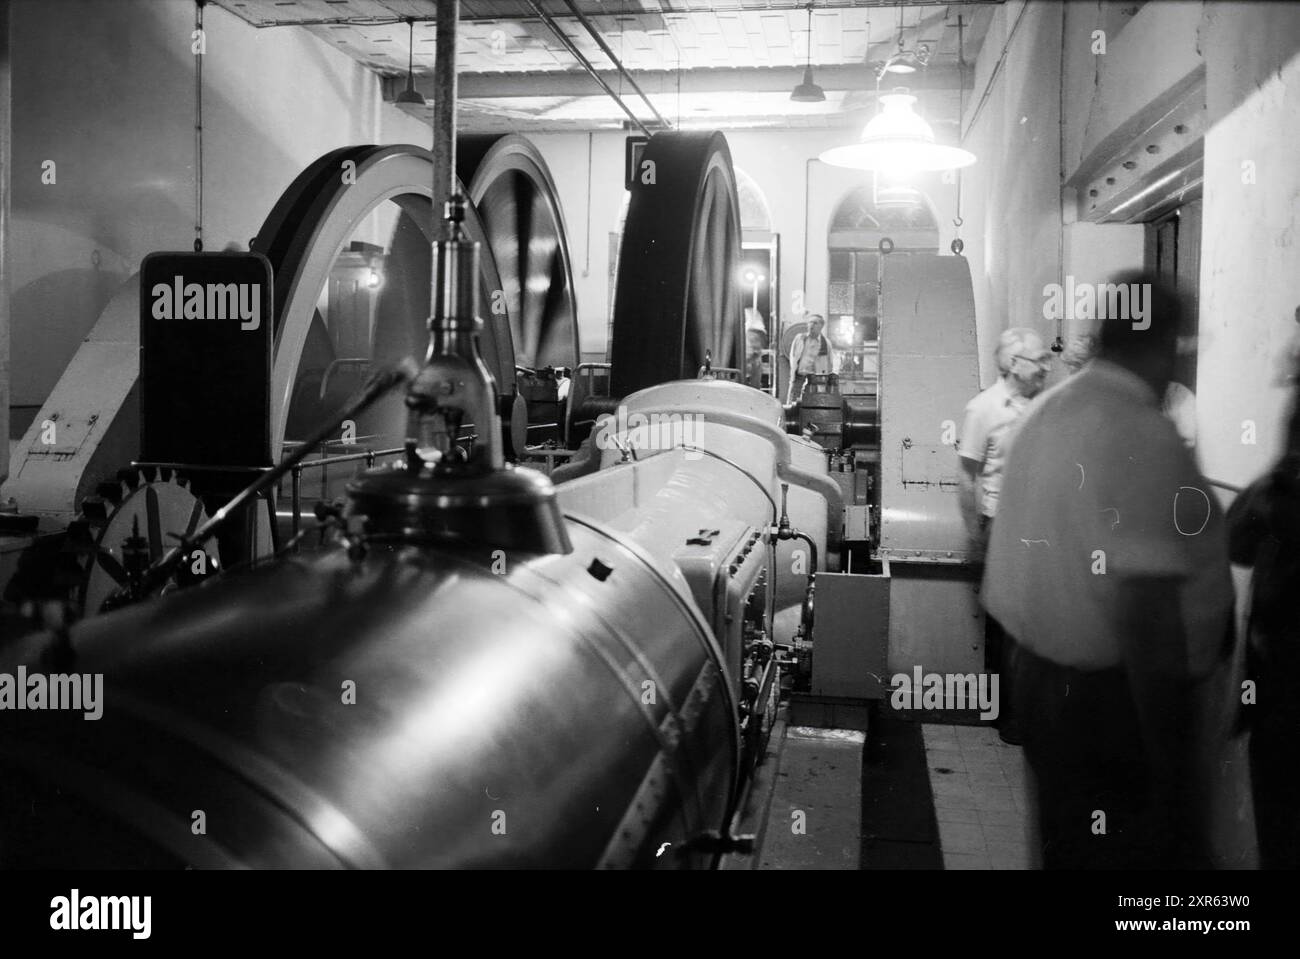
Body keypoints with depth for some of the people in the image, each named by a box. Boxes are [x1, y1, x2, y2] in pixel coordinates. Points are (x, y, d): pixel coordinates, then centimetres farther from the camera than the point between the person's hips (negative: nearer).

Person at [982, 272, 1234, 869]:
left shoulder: (1046, 411, 5)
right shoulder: (1145, 440, -21)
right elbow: (1147, 614, -25)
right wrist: (1174, 770, -21)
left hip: (1037, 677, 8)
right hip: (1115, 699, -8)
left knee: (1067, 843, 21)